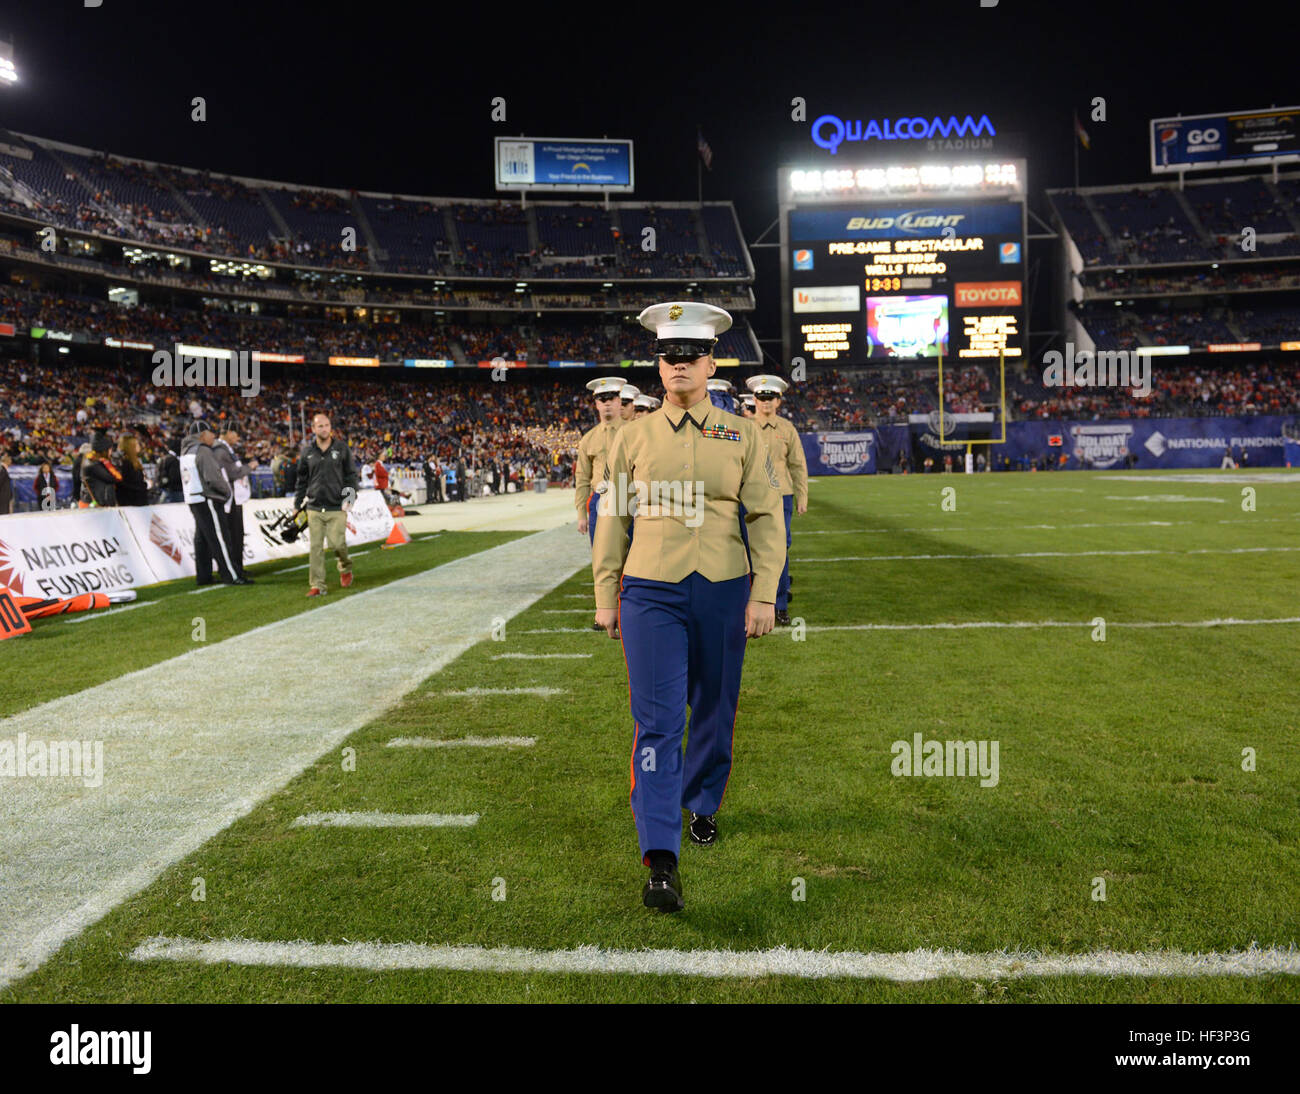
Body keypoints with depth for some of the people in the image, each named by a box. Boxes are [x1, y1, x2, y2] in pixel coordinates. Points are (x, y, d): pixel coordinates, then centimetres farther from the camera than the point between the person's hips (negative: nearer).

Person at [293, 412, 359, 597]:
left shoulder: (342, 449, 4)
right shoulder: (307, 452, 9)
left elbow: (351, 475, 6)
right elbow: (302, 480, 16)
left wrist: (349, 497, -6)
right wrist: (297, 505, 13)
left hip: (336, 508, -2)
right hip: (314, 508, 2)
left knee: (337, 543, -8)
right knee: (316, 547, -1)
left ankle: (345, 568, 24)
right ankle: (317, 585, 4)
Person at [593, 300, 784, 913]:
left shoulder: (742, 436, 3)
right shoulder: (633, 438, 4)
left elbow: (766, 518, 2)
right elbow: (613, 519, 9)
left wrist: (764, 596, -4)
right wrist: (605, 595, 8)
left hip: (723, 592, 1)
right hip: (651, 592, -1)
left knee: (714, 711, 15)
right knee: (657, 721, -8)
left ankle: (702, 805, 41)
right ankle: (660, 860, -7)